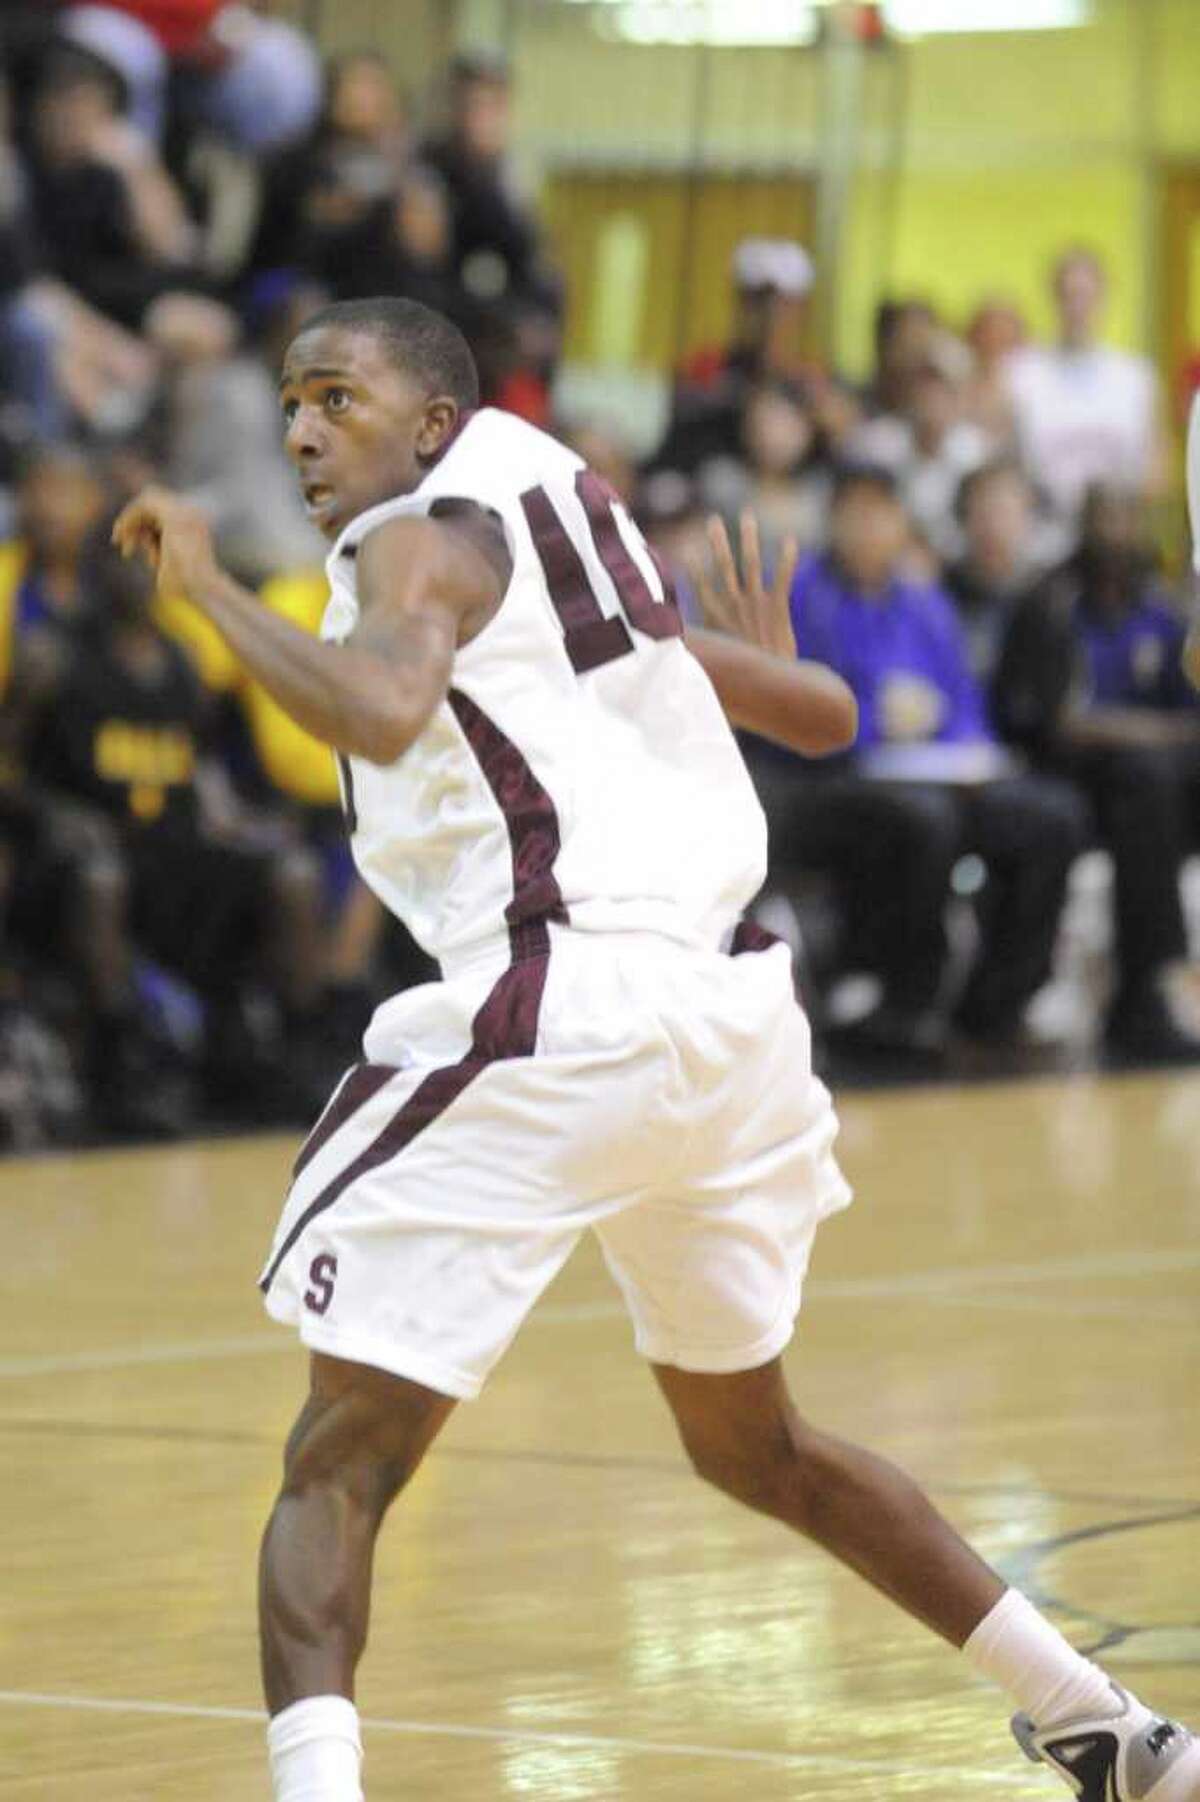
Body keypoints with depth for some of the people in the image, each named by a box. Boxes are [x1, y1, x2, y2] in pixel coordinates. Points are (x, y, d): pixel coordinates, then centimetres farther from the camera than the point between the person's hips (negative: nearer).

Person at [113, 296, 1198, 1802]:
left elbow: (383, 710, -23)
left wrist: (206, 584, -11)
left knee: (337, 1464, -7)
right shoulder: (562, 535, 24)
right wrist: (758, 662, 55)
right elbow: (824, 717, 33)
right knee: (752, 1444, 28)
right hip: (730, 1004, 9)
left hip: (562, 1004, -8)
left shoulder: (421, 538, 1)